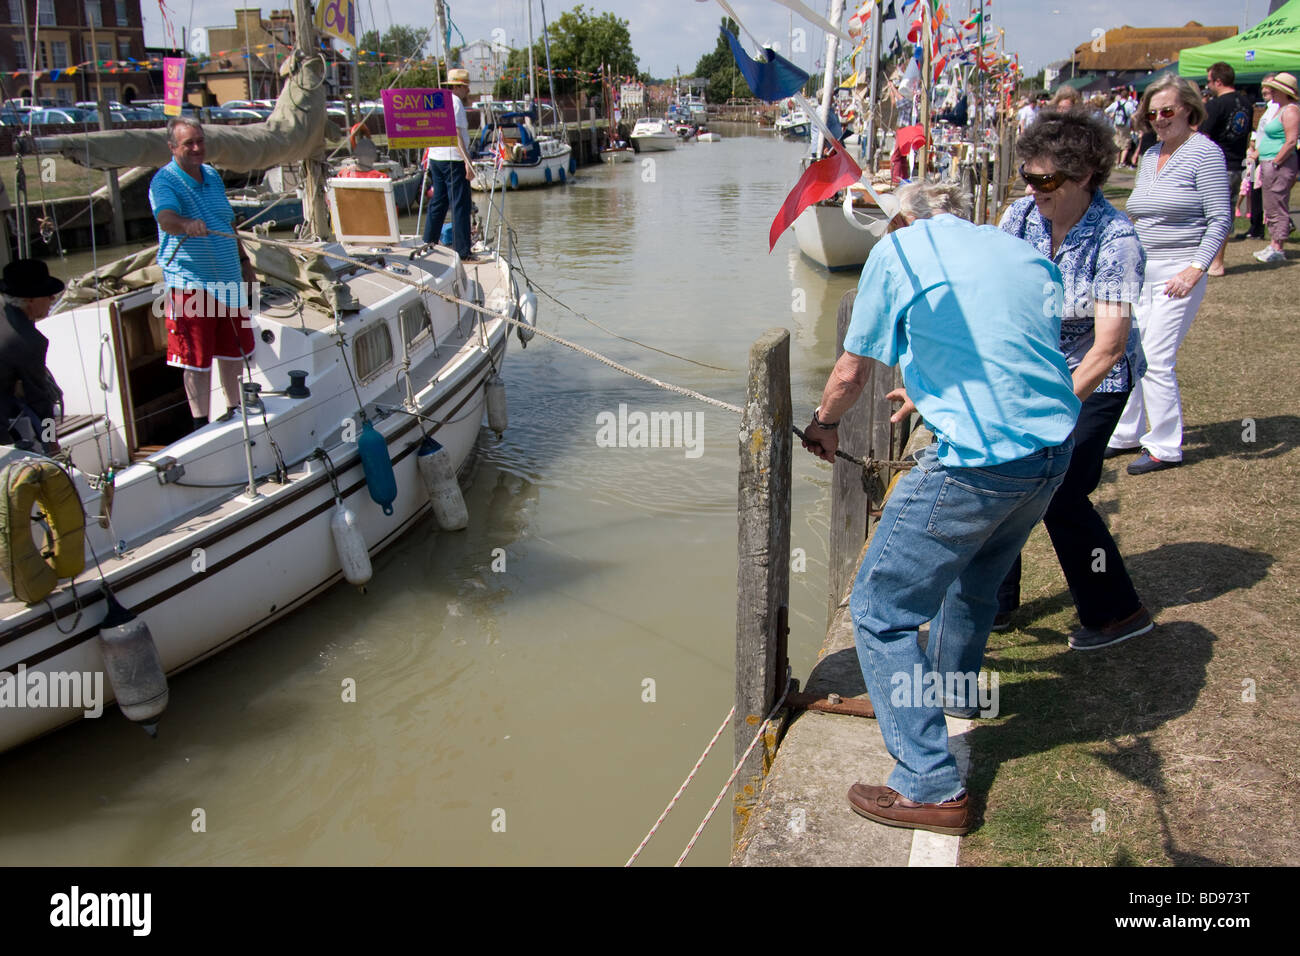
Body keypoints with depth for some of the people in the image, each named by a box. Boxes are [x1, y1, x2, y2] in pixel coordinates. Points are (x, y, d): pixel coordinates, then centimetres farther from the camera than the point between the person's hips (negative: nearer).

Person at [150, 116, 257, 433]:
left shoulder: (212, 175, 11)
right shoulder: (164, 182, -12)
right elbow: (166, 218, -33)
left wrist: (243, 260, 21)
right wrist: (187, 225, -54)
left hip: (229, 280, 7)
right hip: (190, 284, -7)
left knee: (234, 350, 16)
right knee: (197, 358, -2)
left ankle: (235, 409, 32)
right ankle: (201, 423, 7)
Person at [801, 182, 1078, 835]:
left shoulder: (897, 249, 2)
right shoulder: (1028, 255, 17)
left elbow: (851, 373, 7)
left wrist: (822, 425, 27)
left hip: (975, 461, -7)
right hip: (1054, 449, 8)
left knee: (880, 610, 4)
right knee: (975, 578, 31)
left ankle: (931, 787, 7)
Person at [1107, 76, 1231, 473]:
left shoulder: (1205, 153, -7)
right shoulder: (1149, 155, 14)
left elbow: (1220, 219, -11)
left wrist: (1194, 269, -20)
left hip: (1178, 272, -7)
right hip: (1140, 270, 7)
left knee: (1156, 359, -10)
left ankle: (1166, 447, 0)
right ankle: (1125, 433, 22)